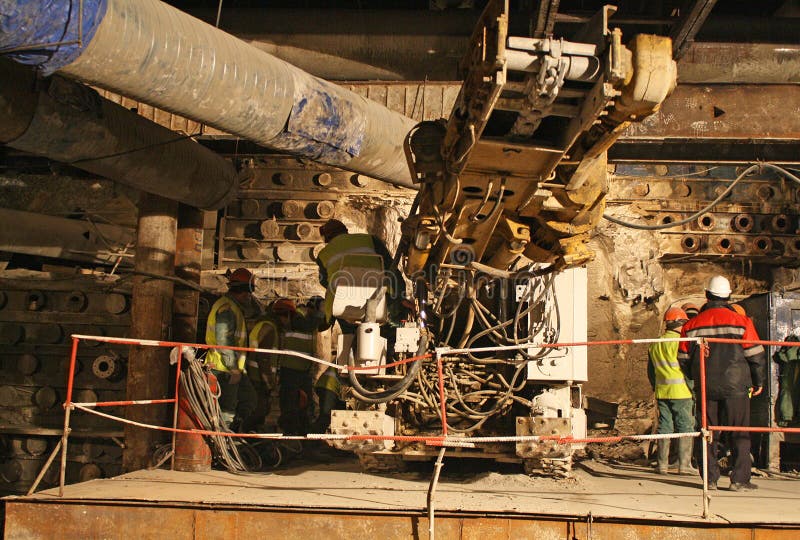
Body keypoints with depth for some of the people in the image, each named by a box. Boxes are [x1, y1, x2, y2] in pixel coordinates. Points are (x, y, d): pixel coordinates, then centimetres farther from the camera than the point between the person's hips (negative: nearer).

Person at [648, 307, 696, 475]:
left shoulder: (655, 344, 12)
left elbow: (651, 370, 18)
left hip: (662, 392, 6)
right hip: (681, 391, -6)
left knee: (664, 427, 9)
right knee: (685, 427, 1)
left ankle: (662, 464, 9)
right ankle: (684, 464, 0)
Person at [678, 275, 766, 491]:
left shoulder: (692, 325, 2)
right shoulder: (741, 321, -5)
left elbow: (683, 360, 7)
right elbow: (756, 355, -2)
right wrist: (758, 382, 11)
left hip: (705, 389, 2)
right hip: (736, 386, -2)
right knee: (740, 434, 5)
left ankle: (710, 478, 10)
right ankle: (739, 479, 3)